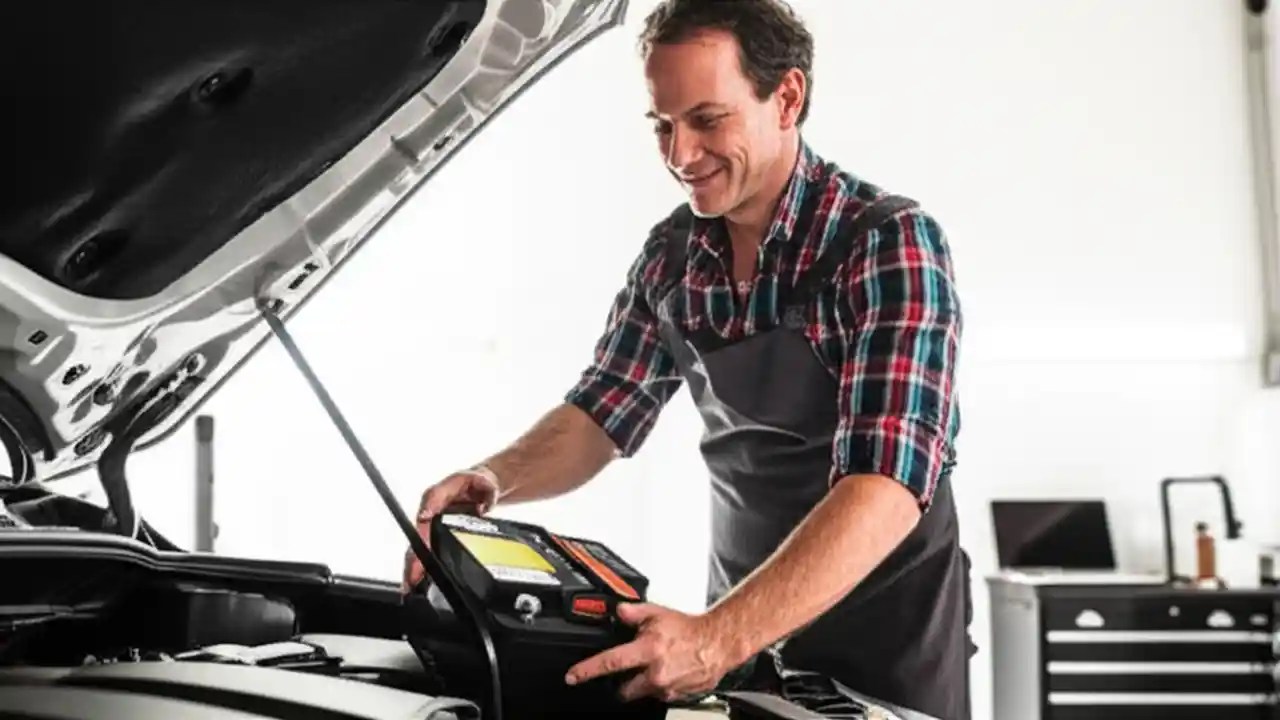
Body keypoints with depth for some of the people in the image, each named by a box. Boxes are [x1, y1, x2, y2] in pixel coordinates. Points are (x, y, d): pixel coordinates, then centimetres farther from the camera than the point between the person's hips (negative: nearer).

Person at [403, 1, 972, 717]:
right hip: (741, 621, 5)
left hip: (887, 636, -5)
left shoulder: (890, 244, -21)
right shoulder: (673, 254, -2)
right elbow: (601, 413, 5)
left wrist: (719, 638, -42)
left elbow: (888, 486, -31)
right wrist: (494, 480, -16)